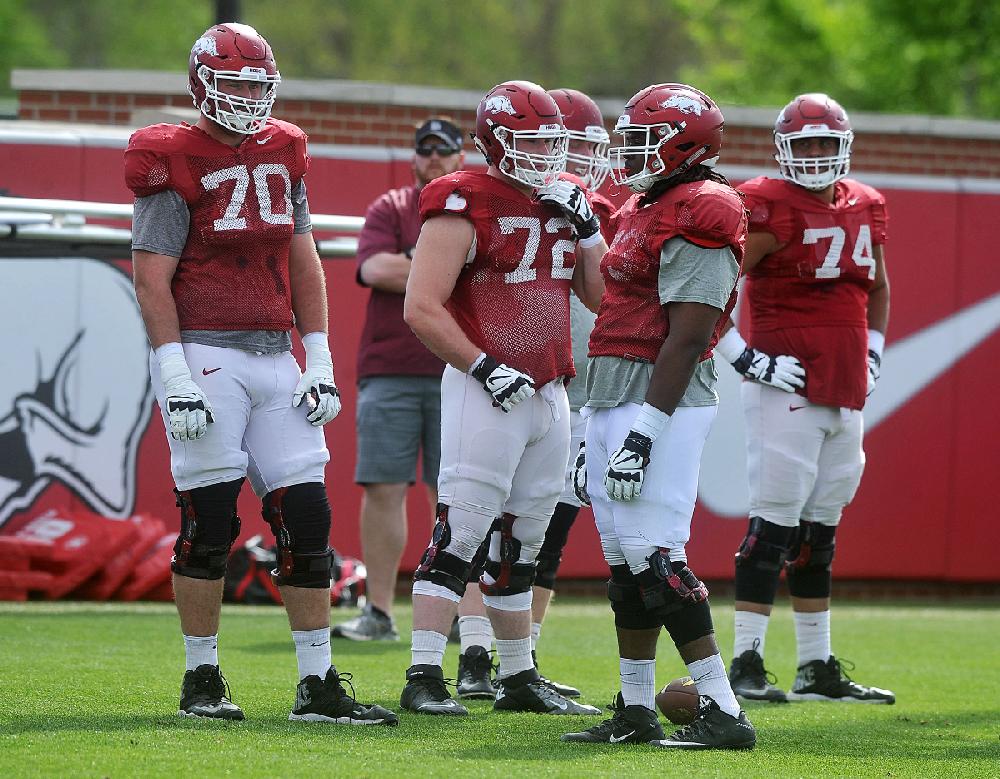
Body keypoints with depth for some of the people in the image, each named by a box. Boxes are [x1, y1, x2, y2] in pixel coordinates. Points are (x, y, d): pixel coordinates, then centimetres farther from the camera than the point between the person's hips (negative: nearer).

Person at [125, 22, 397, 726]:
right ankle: (202, 681, 8)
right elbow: (152, 279, -9)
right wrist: (174, 376, -16)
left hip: (275, 358, 6)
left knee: (306, 519, 1)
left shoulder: (283, 154, 13)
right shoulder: (175, 165, -5)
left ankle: (318, 687, 5)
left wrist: (319, 361, 10)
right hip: (204, 352, -6)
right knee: (210, 520, -4)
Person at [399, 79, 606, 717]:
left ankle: (520, 680, 21)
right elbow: (422, 308, -13)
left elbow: (602, 296, 15)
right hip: (487, 394, -7)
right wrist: (485, 367, -17)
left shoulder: (563, 201, 14)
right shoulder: (465, 205, -9)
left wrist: (586, 229, 2)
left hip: (550, 395, 7)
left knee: (522, 544, 14)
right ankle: (424, 680, -11)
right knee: (460, 535, -11)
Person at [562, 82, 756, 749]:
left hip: (660, 405, -10)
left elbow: (686, 339, -20)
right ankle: (636, 712, 18)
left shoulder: (698, 218, -14)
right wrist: (601, 429, 22)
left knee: (655, 558, -14)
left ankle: (723, 713, -14)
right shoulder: (644, 212, 18)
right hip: (617, 400, 10)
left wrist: (644, 430, -24)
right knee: (626, 562, 12)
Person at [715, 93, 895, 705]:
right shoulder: (769, 210, -10)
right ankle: (747, 663, -7)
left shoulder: (866, 208, 13)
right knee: (775, 522, -9)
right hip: (787, 390, -7)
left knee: (820, 529, 12)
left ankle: (818, 669, 17)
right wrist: (744, 356, -14)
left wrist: (873, 352, 20)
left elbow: (878, 291, 31)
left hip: (846, 395, 7)